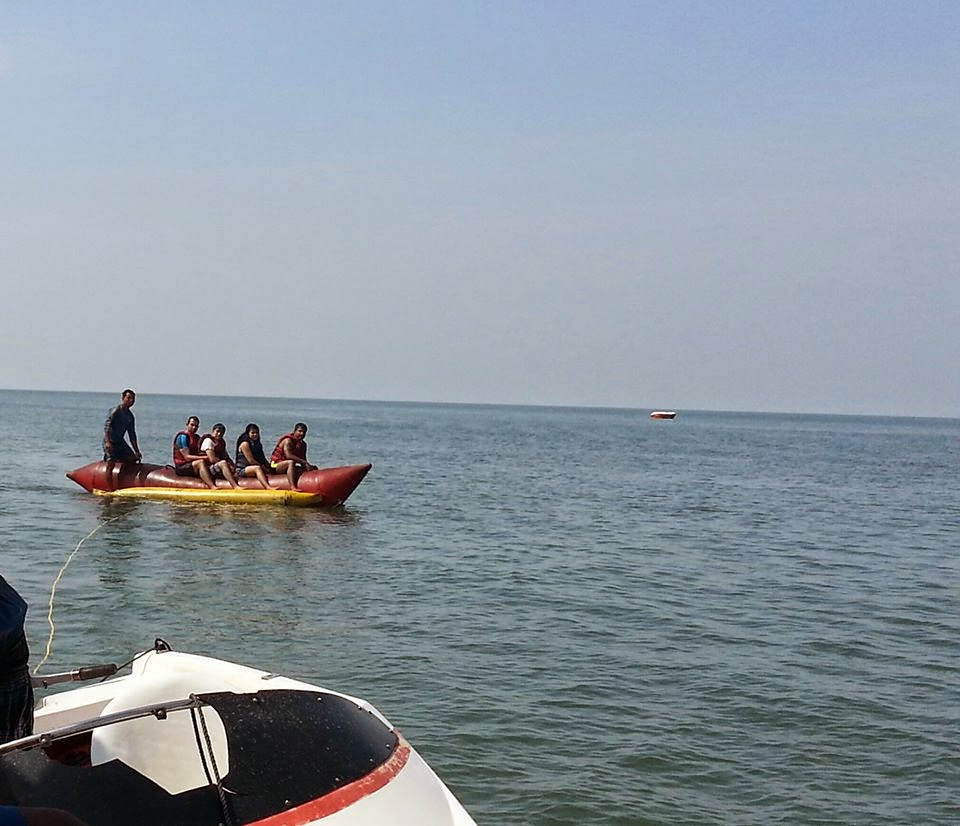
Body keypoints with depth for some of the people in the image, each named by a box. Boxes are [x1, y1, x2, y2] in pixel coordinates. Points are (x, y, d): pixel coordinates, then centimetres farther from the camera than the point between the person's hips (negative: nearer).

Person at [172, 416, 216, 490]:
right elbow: (187, 457, -19)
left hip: (194, 466, 9)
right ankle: (213, 487, -51)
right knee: (201, 462, -34)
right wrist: (204, 457, -26)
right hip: (181, 468, -9)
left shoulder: (197, 438, 18)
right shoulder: (183, 437, -10)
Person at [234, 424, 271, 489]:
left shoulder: (258, 444, 18)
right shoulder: (245, 444, -9)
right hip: (242, 470, -9)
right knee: (257, 468, -37)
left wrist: (269, 466, -2)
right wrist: (264, 468, -15)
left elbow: (263, 459, 16)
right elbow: (251, 460, -16)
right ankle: (268, 487, -57)